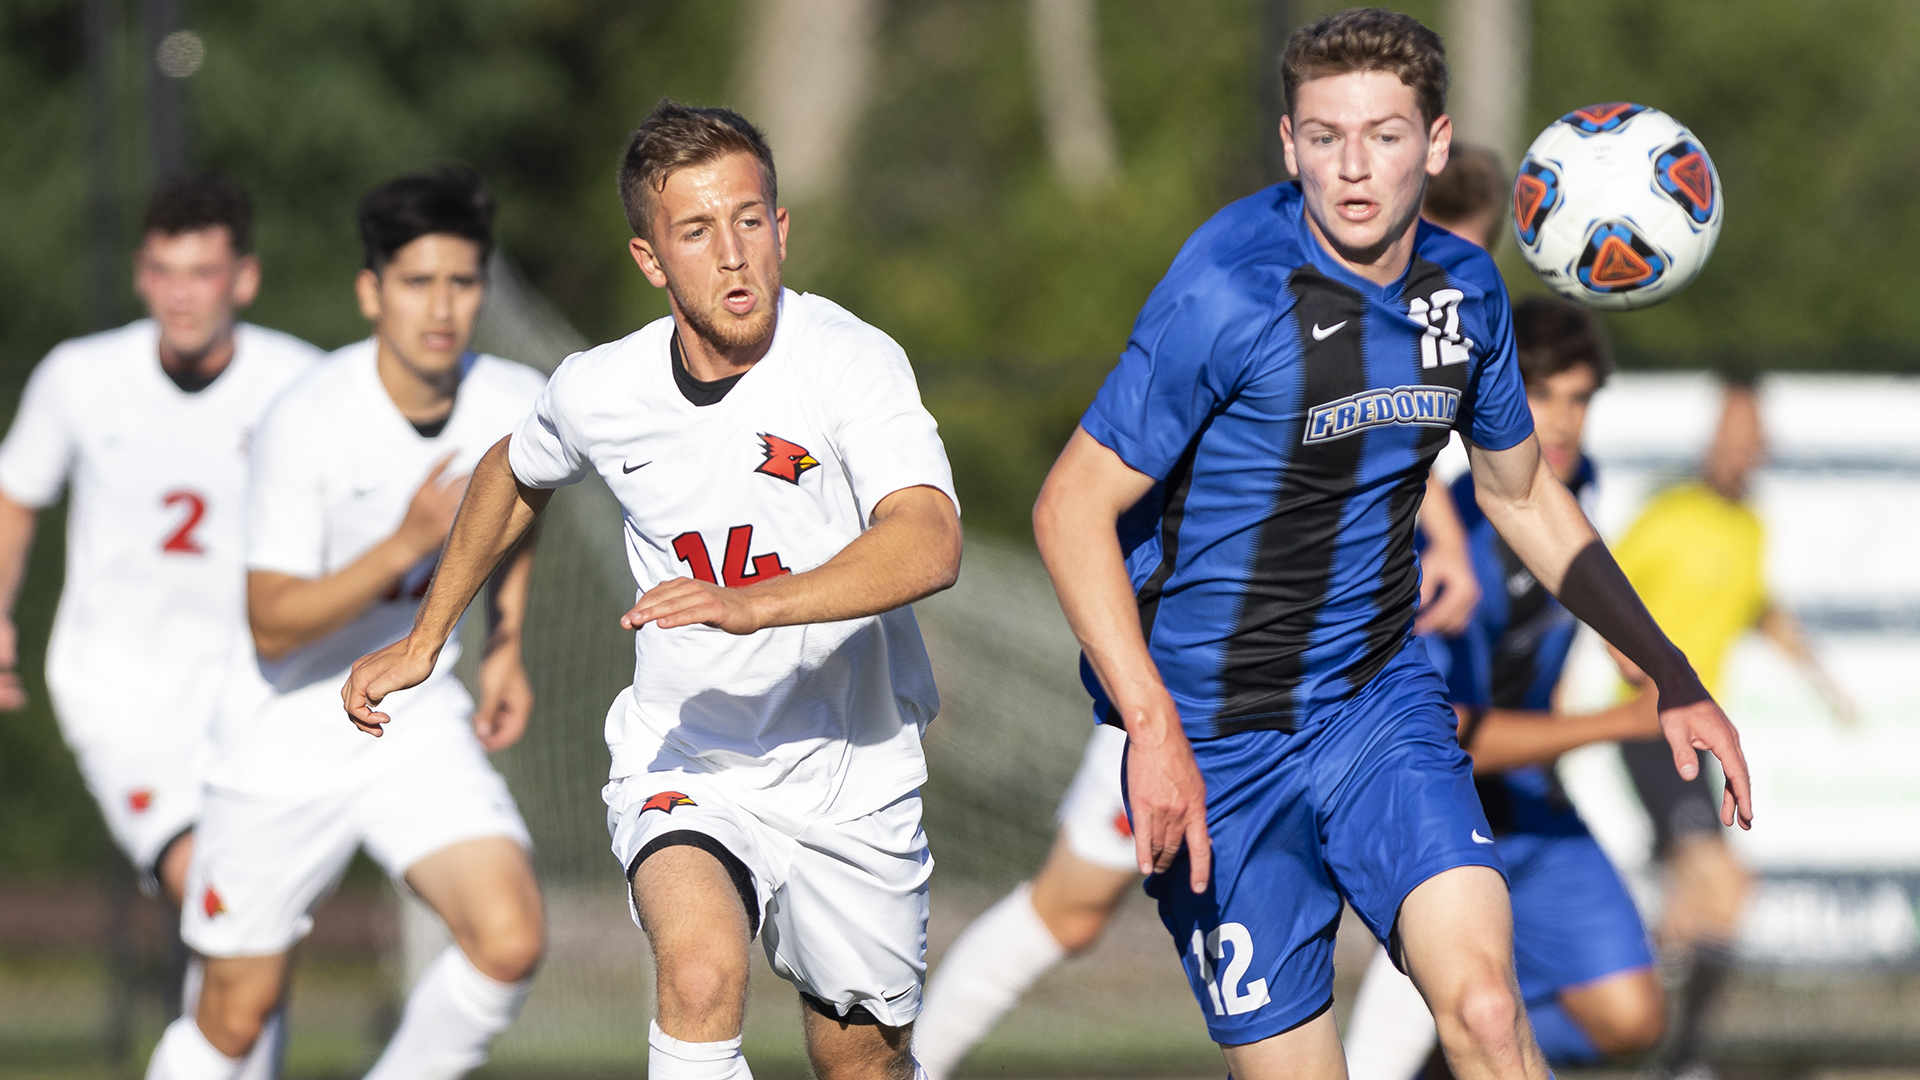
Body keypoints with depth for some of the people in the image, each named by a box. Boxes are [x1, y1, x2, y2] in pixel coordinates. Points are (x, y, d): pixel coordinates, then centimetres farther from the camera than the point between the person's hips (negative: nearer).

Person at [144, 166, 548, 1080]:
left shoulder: (517, 405, -8)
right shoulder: (307, 423, -23)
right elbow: (272, 627, -23)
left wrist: (507, 645, 9)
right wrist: (407, 545, -34)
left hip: (421, 723, 3)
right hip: (286, 739, -3)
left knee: (508, 940, -20)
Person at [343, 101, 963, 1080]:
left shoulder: (851, 363, -19)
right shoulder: (600, 392, -8)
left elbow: (929, 546, -36)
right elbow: (513, 474, 18)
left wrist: (754, 604, -50)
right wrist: (421, 644, 21)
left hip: (854, 781, 0)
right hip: (685, 771, 0)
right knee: (701, 974, -30)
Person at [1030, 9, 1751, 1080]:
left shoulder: (1466, 290, 2)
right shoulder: (1229, 292, -17)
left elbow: (1522, 492, 19)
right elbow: (1074, 508, -15)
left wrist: (1673, 678, 16)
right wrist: (1154, 731, -26)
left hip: (1384, 701, 4)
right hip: (1217, 738, -4)